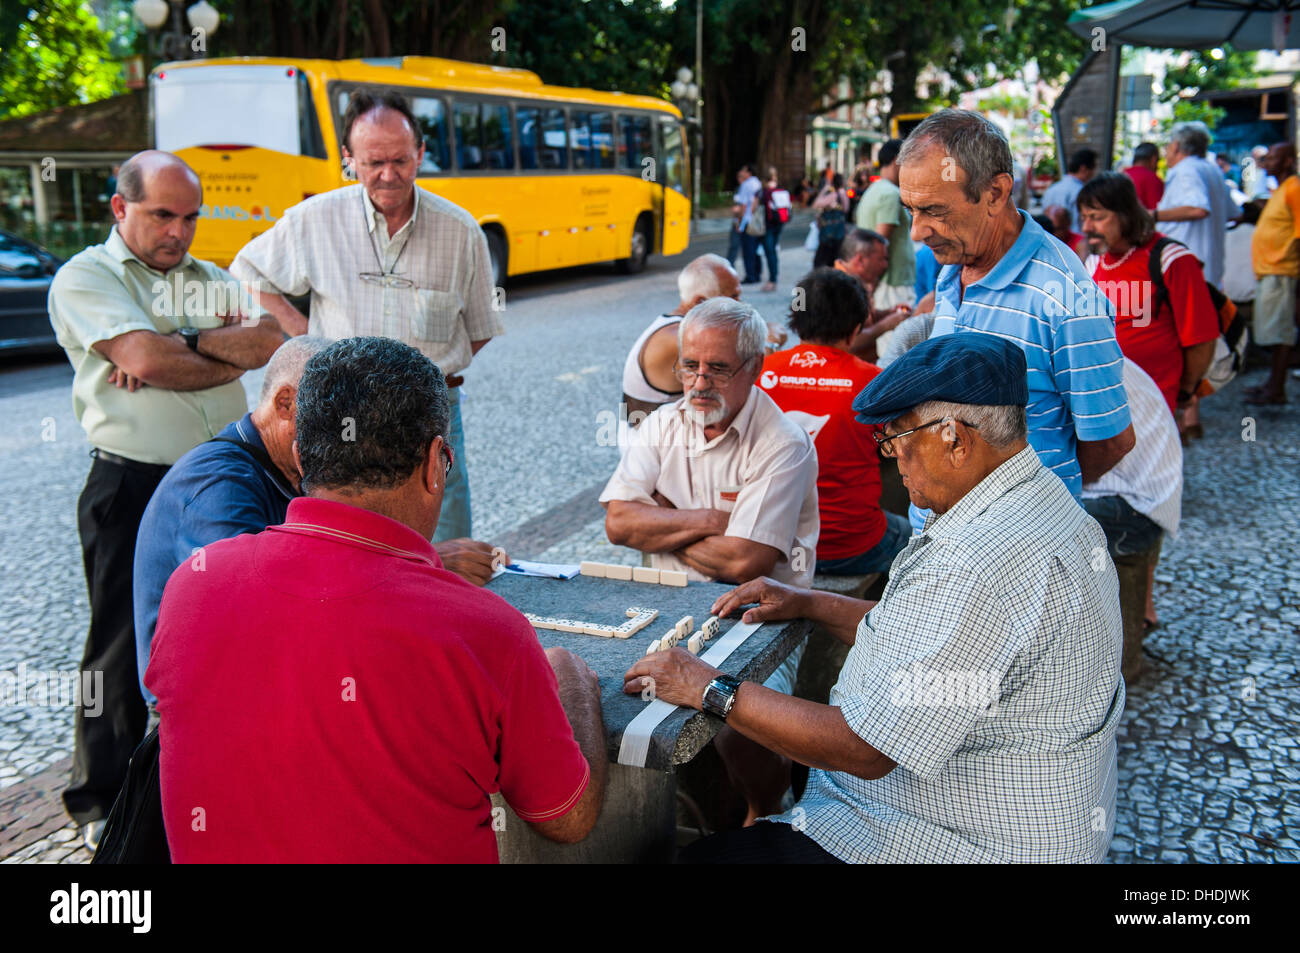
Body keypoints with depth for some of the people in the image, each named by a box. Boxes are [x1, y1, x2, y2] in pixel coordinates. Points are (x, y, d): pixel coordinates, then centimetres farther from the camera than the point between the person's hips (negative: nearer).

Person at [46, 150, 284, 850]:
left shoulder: (214, 281, 14)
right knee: (124, 645, 4)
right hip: (133, 486, -5)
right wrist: (230, 349, -5)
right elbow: (144, 358, -18)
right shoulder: (84, 278, -1)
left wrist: (179, 344, -16)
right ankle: (104, 805, 21)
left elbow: (269, 342, -5)